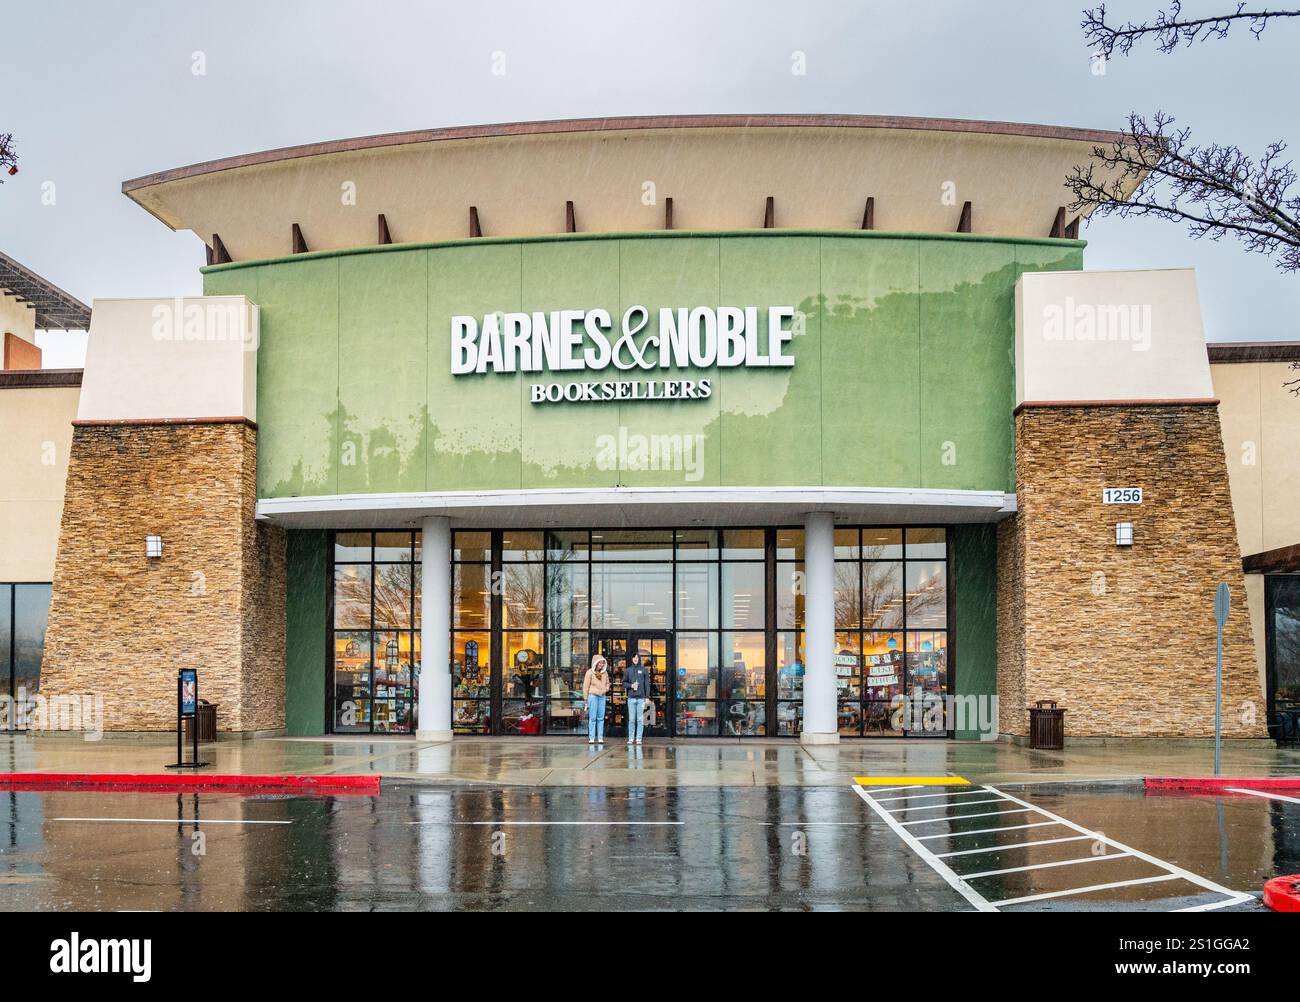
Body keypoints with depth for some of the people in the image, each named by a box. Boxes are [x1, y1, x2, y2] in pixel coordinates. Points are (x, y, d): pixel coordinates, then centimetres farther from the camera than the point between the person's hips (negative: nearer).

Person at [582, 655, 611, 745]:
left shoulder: (605, 672, 12)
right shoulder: (590, 672, -4)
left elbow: (607, 683, 27)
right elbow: (586, 686, -3)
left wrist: (606, 689, 5)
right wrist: (586, 699, -5)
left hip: (602, 696, 5)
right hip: (593, 695, -5)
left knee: (601, 718, 4)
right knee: (592, 718, -5)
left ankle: (600, 738, 7)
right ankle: (591, 738, -3)